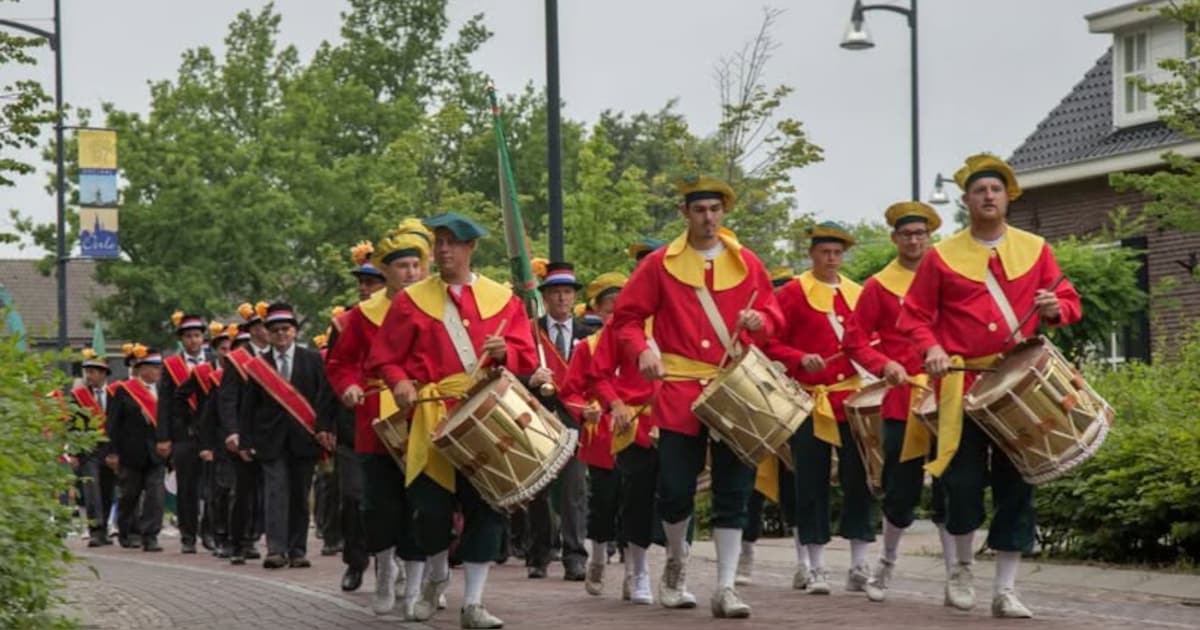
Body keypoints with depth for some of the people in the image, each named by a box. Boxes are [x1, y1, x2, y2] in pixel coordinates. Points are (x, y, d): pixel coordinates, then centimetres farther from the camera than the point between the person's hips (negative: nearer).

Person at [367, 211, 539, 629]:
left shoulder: (502, 299, 10)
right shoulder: (411, 301, 7)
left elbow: (527, 357, 7)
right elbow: (384, 358, 7)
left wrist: (504, 352, -14)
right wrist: (399, 382, -12)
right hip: (431, 418, -1)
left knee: (486, 508, -3)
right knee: (431, 506, -5)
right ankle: (436, 576, 26)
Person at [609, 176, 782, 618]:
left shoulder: (747, 263, 8)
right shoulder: (660, 264, 3)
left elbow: (774, 317, 12)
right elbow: (627, 316, 5)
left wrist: (760, 320, -10)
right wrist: (643, 350, -13)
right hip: (681, 392, -1)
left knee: (733, 492, -1)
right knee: (676, 489, -2)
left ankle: (726, 587, 2)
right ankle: (677, 563, 27)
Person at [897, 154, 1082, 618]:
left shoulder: (1035, 249, 8)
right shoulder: (942, 257, 3)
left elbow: (1070, 301, 11)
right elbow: (914, 317, 5)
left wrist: (1055, 309, -12)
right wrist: (932, 348, -14)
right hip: (964, 384, -2)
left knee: (1016, 485, 1)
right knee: (964, 480, -5)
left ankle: (1006, 590, 6)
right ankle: (963, 568, 21)